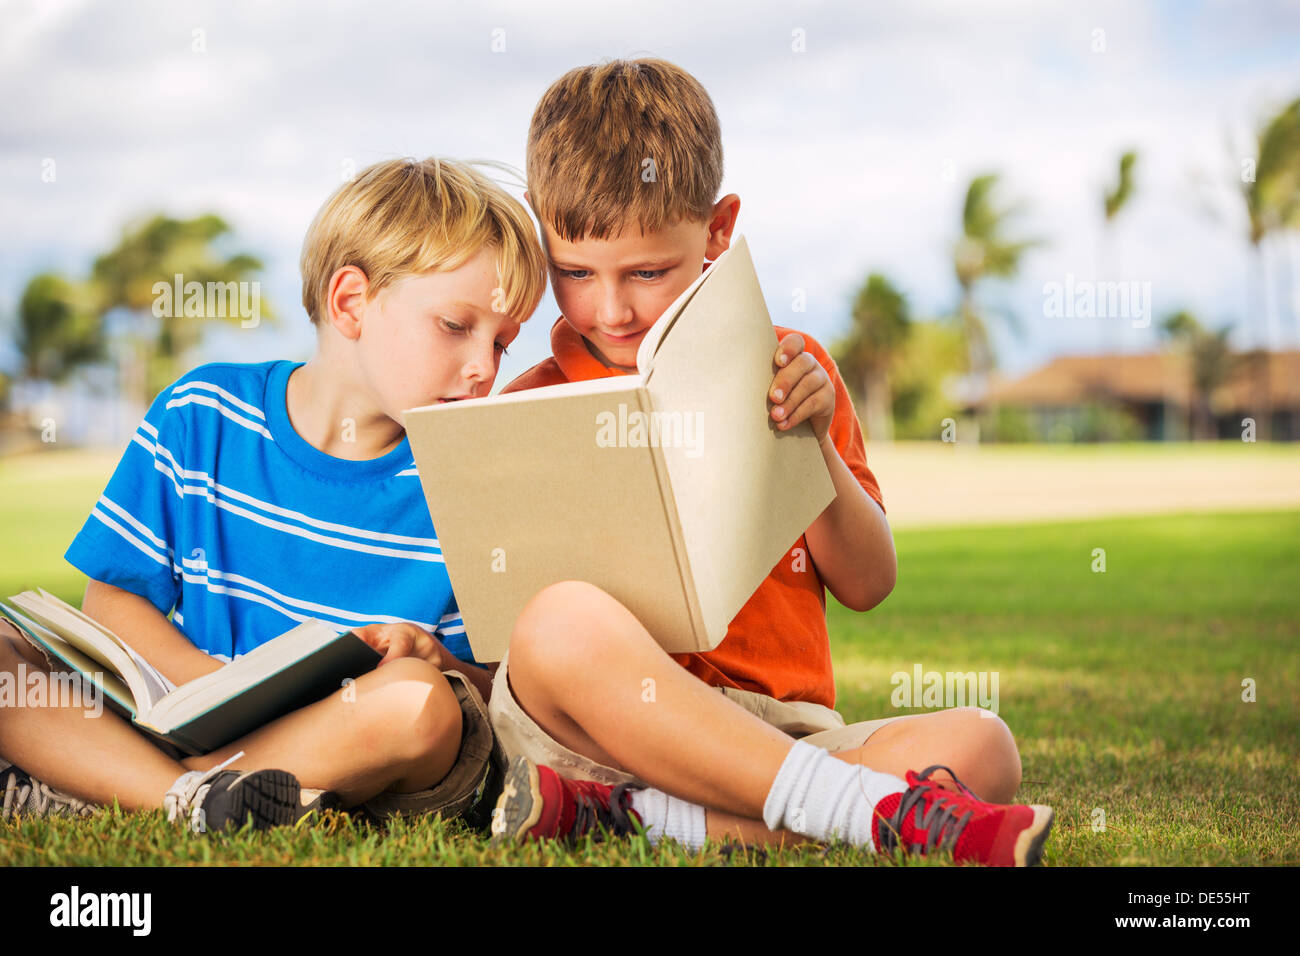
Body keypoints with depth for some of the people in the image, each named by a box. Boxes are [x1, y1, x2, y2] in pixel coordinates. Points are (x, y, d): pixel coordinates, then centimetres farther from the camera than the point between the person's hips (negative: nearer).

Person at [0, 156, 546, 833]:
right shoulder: (200, 417, 1)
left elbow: (490, 692, 2)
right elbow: (112, 597, 1)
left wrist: (432, 661, -21)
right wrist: (214, 683, -16)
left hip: (362, 755, -1)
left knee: (418, 701, -36)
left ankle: (78, 792, -23)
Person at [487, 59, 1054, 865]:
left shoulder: (788, 372, 15)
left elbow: (867, 585, 10)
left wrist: (812, 441, -4)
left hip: (782, 728, 3)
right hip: (604, 730, -3)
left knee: (981, 746, -24)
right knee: (566, 619, -37)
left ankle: (628, 816, -30)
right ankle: (875, 810, -37)